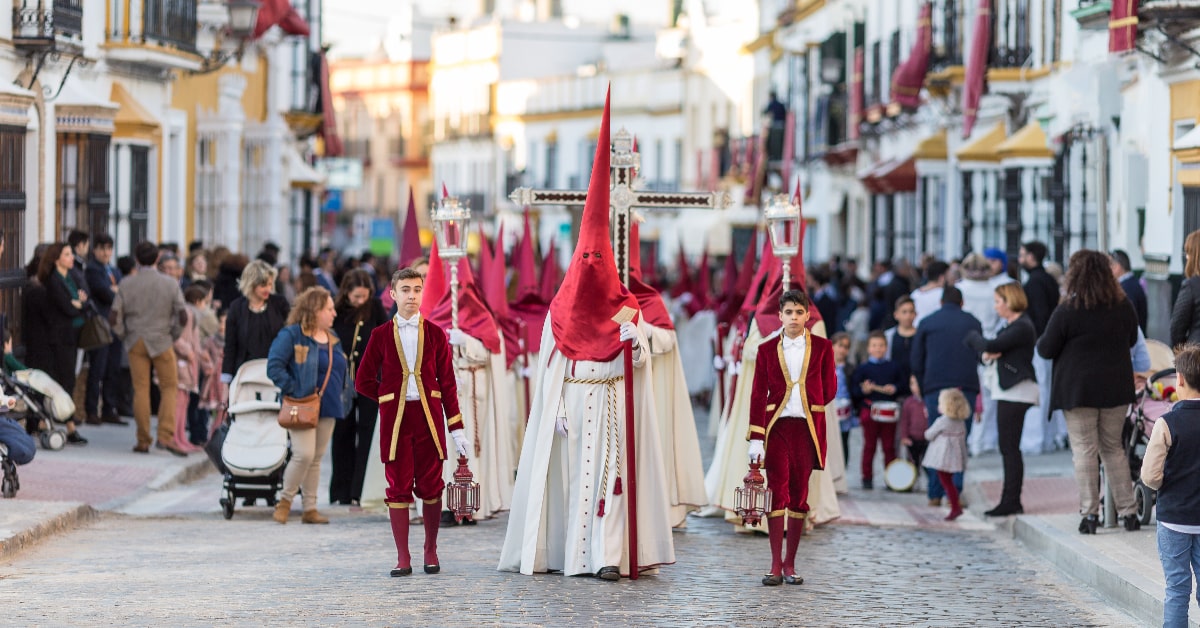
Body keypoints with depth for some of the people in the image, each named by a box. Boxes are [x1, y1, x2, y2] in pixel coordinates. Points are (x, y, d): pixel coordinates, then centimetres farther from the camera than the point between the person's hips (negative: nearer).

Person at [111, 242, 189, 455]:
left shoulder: (126, 284, -2)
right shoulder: (171, 284, -3)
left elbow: (114, 317, -3)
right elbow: (182, 315, -6)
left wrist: (125, 336, 10)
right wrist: (173, 336, 8)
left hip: (136, 342, 1)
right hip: (162, 341, -1)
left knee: (140, 390, 5)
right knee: (169, 388, 6)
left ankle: (143, 441, 6)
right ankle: (165, 436, -8)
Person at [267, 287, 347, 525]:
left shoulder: (332, 338, 15)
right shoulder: (291, 335, -9)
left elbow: (340, 370, 25)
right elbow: (274, 367, -15)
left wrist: (339, 395, 10)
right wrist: (293, 390, -17)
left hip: (327, 408, 7)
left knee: (317, 459, 8)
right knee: (304, 454, -16)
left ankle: (310, 508, 12)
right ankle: (284, 500, 1)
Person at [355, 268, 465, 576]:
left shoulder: (435, 334, 6)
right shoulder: (381, 335, 5)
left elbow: (448, 383, 6)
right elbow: (363, 381, 9)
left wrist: (457, 429, 2)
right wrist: (391, 399, 2)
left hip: (429, 417, 0)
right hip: (395, 419, 0)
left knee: (430, 485, 2)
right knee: (398, 486, -1)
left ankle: (431, 551, 15)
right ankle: (402, 558, 3)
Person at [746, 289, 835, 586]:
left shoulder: (822, 347, 5)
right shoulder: (767, 350, 4)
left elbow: (829, 389, 12)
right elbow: (759, 395, 1)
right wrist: (756, 437, -6)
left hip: (807, 427, 1)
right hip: (777, 426, -1)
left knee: (799, 493, 3)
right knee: (777, 491, -9)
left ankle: (790, 563, 10)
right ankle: (775, 565, -8)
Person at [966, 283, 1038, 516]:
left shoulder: (1022, 327, -14)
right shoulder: (1011, 325, 19)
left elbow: (990, 346, -22)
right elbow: (991, 349, 16)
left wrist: (974, 339, -2)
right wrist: (988, 354, -9)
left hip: (1016, 391, -10)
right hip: (1008, 391, 10)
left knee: (1010, 447, -8)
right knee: (1008, 448, 11)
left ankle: (1011, 501, -6)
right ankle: (1009, 501, 15)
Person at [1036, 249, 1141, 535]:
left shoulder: (1067, 312, -14)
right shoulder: (1124, 307, 1)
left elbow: (1046, 349, -7)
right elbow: (1131, 340, 17)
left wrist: (1040, 341, 16)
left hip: (1078, 390, -4)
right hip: (1116, 388, 4)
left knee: (1084, 450, 1)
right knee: (1113, 448, 14)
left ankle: (1090, 513, -3)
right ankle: (1128, 511, 12)